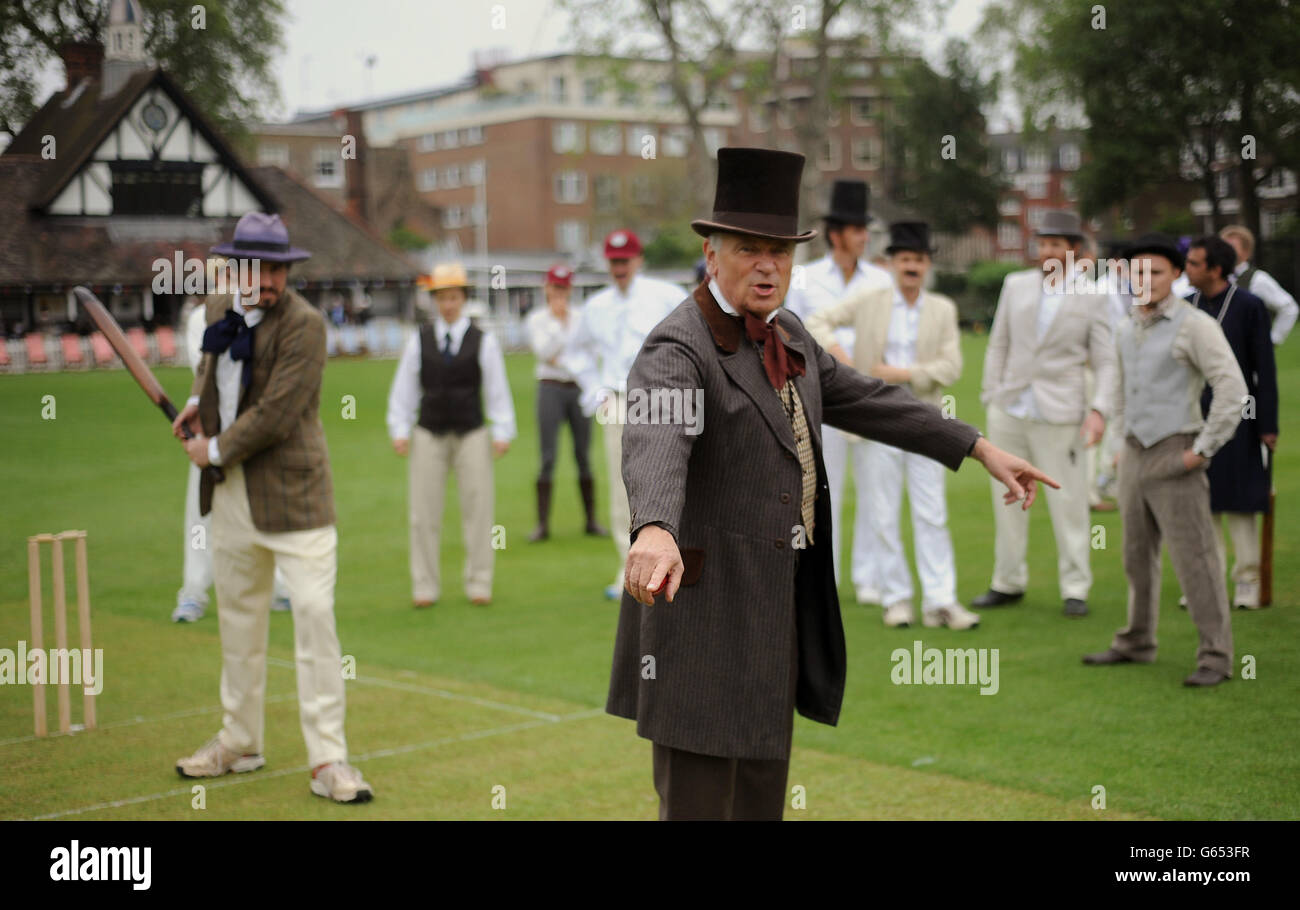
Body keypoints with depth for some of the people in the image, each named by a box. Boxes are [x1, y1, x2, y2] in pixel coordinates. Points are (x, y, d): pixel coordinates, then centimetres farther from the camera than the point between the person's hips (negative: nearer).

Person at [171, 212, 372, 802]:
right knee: (237, 615, 16)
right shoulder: (219, 311, 7)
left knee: (314, 613, -11)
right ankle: (240, 743, 30)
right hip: (230, 491, 7)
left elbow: (276, 415, -20)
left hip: (292, 492, -7)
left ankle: (328, 759, -6)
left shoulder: (303, 324, -15)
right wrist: (198, 399, 13)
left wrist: (215, 451, -9)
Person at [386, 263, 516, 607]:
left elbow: (498, 391, 3)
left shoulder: (484, 342, 1)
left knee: (478, 509, 0)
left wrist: (502, 433, -1)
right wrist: (399, 430, 2)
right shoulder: (419, 341, 4)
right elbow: (403, 389, 8)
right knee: (424, 513, 2)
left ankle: (479, 584, 10)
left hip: (471, 433, -1)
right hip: (428, 433, 1)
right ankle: (425, 587, 10)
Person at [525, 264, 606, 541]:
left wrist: (559, 360, -6)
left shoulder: (579, 318, 12)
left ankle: (591, 521, 8)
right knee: (548, 458, -5)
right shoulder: (536, 319, 3)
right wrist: (558, 321, -12)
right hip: (551, 388, -3)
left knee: (583, 455, 3)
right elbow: (543, 351, -10)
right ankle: (543, 523, -3)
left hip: (578, 387, 3)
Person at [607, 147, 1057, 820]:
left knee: (762, 793, 16)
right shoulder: (678, 348, -16)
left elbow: (865, 400, 21)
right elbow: (654, 440, -35)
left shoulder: (786, 336, 12)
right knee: (699, 798, -4)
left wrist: (980, 448, 19)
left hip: (779, 606, 9)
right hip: (703, 600, -9)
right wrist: (654, 530, -56)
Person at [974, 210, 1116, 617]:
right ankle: (1008, 583, 20)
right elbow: (998, 346, 12)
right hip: (1009, 411, 3)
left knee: (1069, 502, -2)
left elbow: (1105, 363, -1)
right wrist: (990, 397, 7)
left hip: (1059, 415, -3)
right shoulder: (1015, 285, 7)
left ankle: (1075, 589, 8)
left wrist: (1099, 409, -14)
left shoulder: (1090, 299, 0)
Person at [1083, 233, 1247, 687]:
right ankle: (1137, 643, 26)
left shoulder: (1195, 325, -12)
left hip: (1175, 456, -7)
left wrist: (1203, 449, -17)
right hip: (1135, 456, 7)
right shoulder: (1129, 330, 12)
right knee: (1138, 555, 15)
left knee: (1194, 557, -7)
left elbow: (1232, 390, -18)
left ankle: (1215, 655, -1)